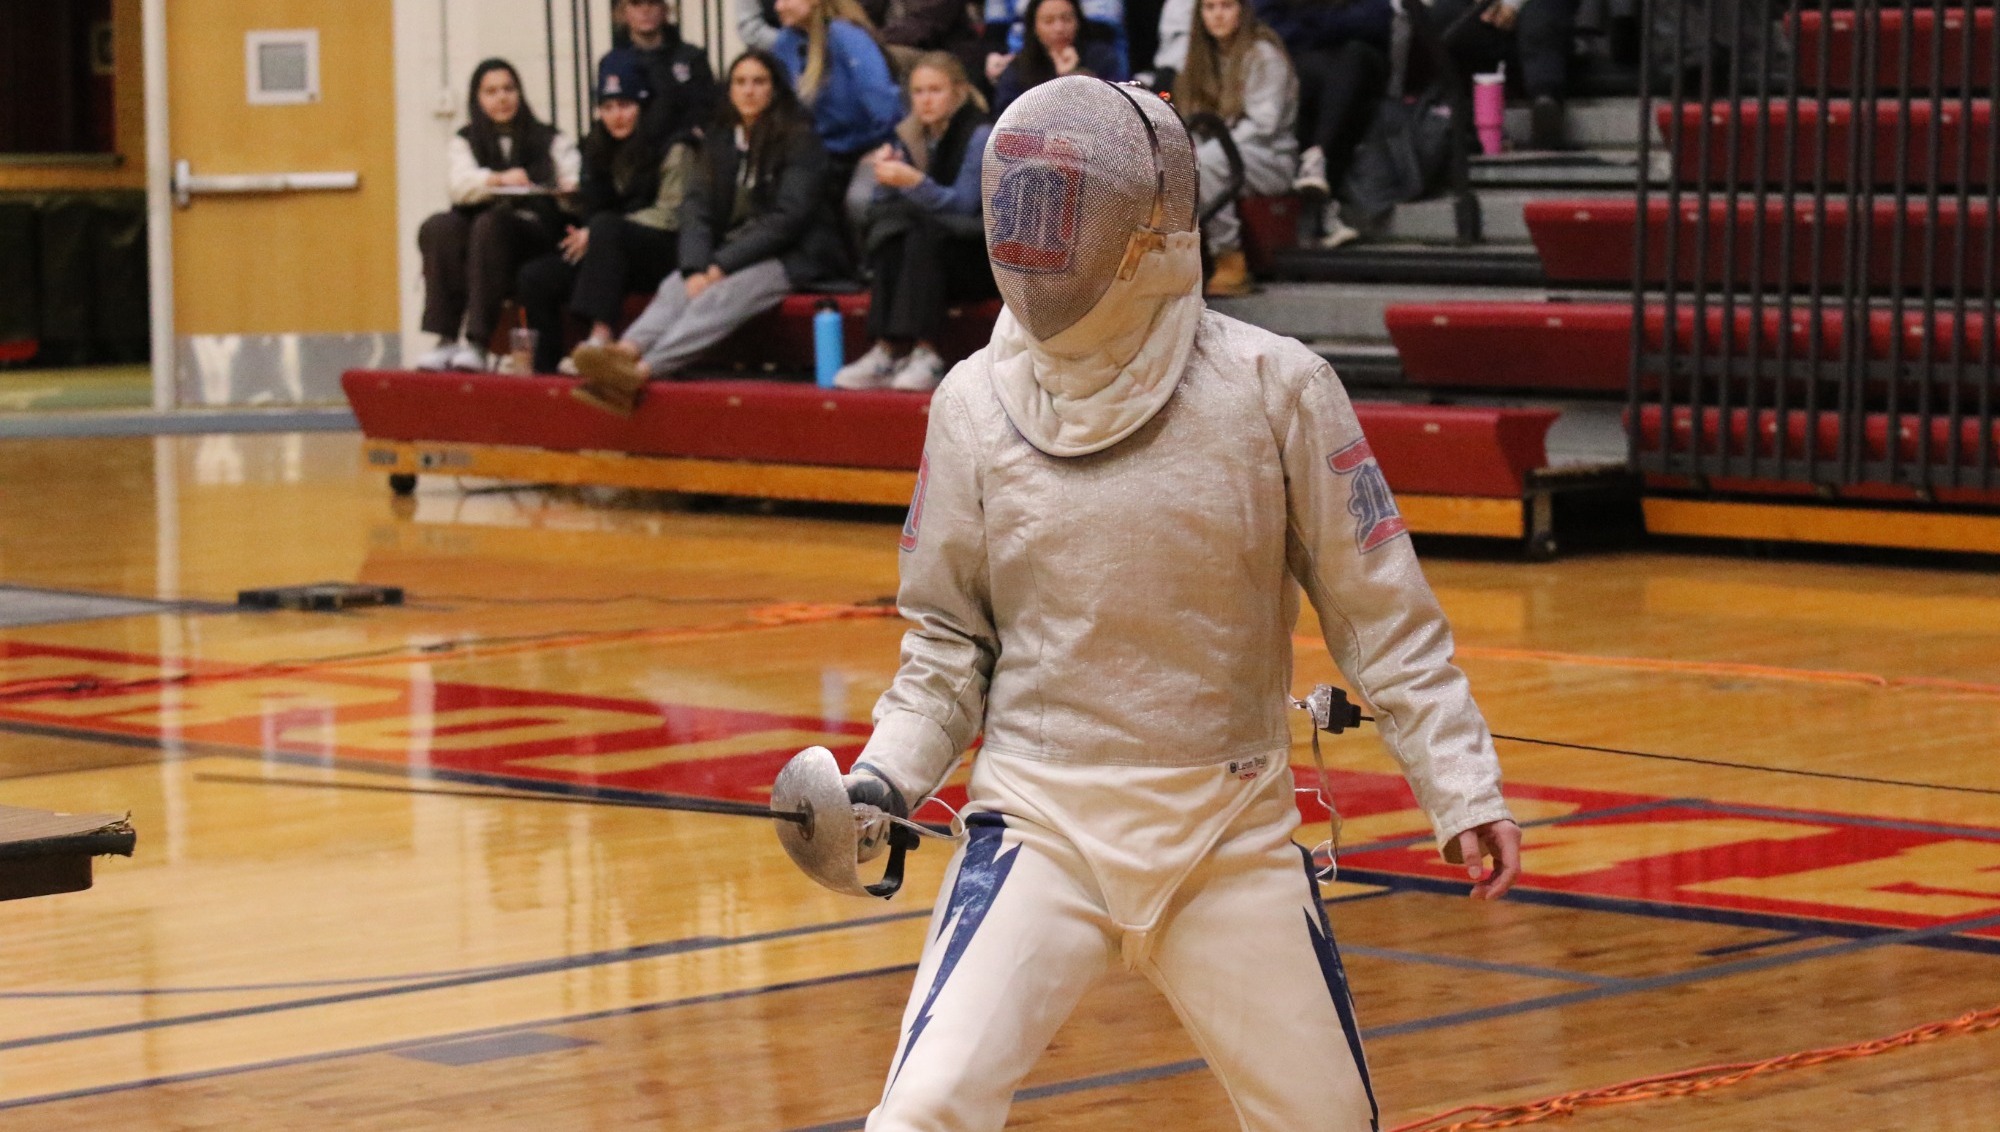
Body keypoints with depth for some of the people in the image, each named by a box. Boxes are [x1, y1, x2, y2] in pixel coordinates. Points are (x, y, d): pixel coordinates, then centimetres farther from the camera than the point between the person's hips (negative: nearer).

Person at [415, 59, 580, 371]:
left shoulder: (549, 140, 19)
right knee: (438, 228, -31)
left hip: (534, 232, -2)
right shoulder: (465, 142, 20)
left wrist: (571, 188, -18)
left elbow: (574, 180, 7)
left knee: (490, 224, -36)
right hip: (475, 233, 2)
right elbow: (459, 184, 0)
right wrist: (499, 179, -20)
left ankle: (478, 342, -41)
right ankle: (446, 339, -35)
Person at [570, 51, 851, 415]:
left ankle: (641, 371, -54)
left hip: (796, 255, -6)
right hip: (733, 251, 6)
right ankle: (625, 352, -52)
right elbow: (697, 207, 0)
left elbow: (787, 218, -15)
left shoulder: (798, 139, -6)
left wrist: (721, 267, -20)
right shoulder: (721, 139, 11)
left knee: (721, 296, -33)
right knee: (675, 287, -25)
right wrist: (696, 268, -19)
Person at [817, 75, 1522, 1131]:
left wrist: (1461, 788, -6)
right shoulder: (978, 402, -2)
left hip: (1233, 834, 0)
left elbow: (1379, 611, -1)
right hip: (1042, 824, 0)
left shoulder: (1274, 388, -8)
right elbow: (950, 638, 7)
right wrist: (885, 779, -8)